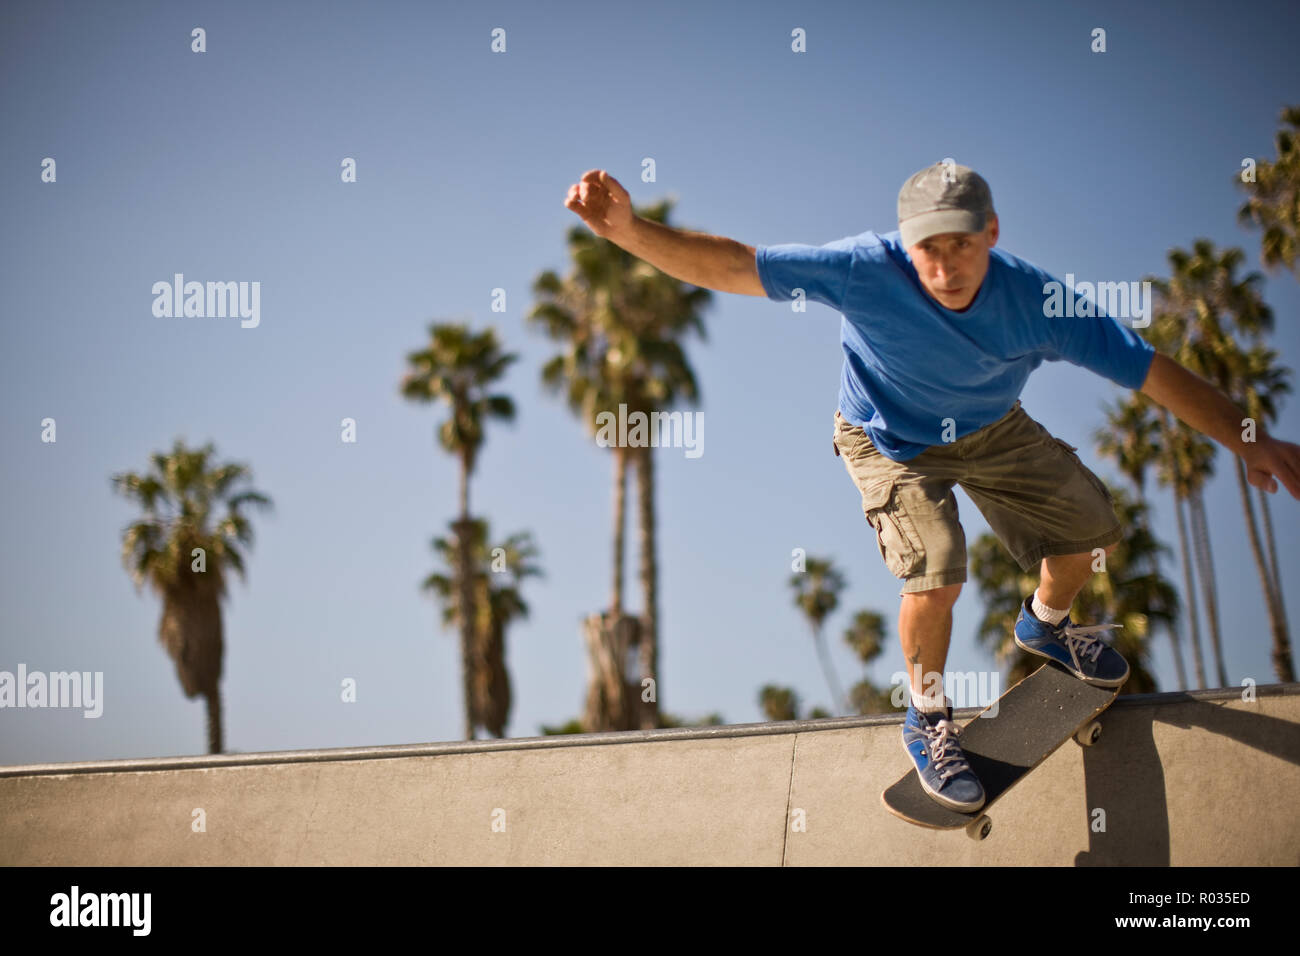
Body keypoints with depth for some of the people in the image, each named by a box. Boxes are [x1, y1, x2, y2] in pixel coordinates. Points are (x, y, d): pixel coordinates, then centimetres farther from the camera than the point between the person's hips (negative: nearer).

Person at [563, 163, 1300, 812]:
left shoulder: (1034, 300, -32)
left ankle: (1046, 623, 48)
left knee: (1091, 525, 12)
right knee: (936, 574, -22)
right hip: (891, 443, -4)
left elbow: (1156, 372, -25)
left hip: (993, 430, 4)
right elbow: (728, 266, -43)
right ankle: (928, 718, 8)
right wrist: (631, 231, -58)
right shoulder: (867, 271, -38)